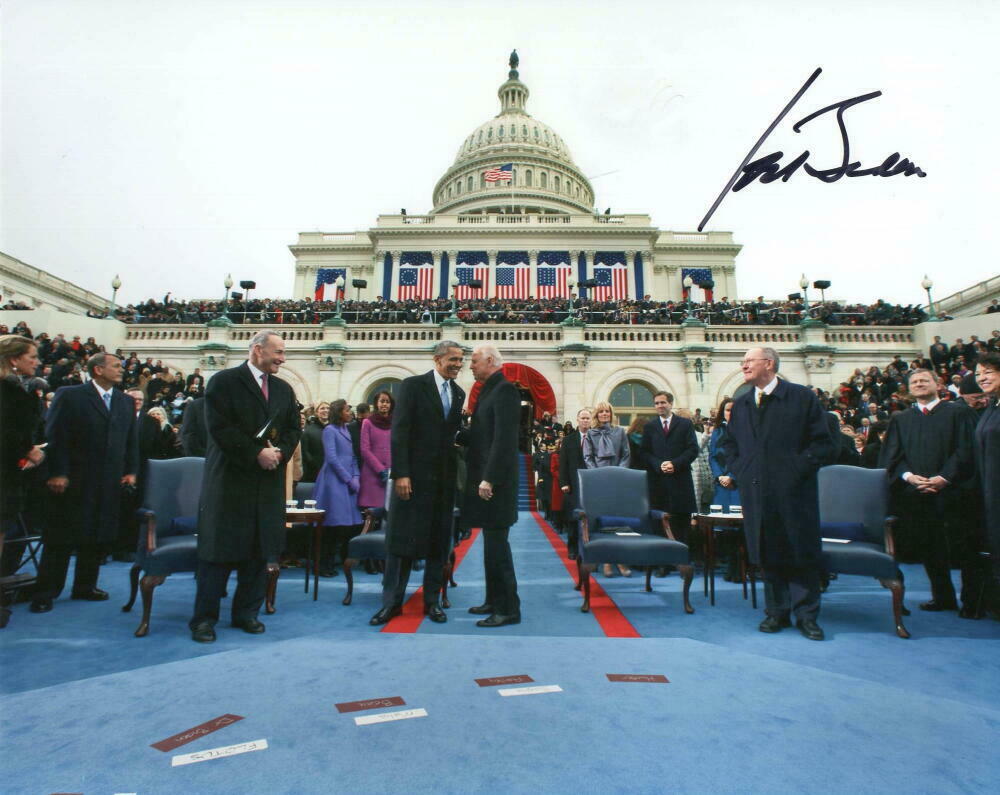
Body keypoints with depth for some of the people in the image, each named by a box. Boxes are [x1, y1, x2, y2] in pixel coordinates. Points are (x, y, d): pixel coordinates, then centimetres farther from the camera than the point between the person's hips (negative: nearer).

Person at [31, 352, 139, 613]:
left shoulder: (126, 402, 13)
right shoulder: (69, 395, -3)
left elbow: (132, 441, 13)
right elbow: (55, 436, -8)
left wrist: (131, 471, 5)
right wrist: (57, 473, -13)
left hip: (110, 483, 5)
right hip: (74, 481, -5)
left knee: (96, 537, 11)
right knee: (61, 538, 4)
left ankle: (85, 586, 24)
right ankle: (46, 592, 16)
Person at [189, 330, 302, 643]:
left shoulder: (284, 389, 15)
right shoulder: (224, 381, -3)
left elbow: (293, 428, 14)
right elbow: (219, 426, -12)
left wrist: (280, 452, -6)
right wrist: (256, 453, -15)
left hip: (268, 482, 5)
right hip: (229, 479, -5)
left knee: (259, 552, 9)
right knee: (219, 550, 2)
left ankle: (247, 612, 21)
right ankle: (204, 618, 15)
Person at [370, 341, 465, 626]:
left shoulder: (458, 393, 13)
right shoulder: (413, 385, -3)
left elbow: (454, 432, 14)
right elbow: (399, 431, -10)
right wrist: (400, 473, -16)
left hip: (445, 476, 5)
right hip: (414, 474, -5)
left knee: (439, 540, 9)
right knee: (402, 537, 1)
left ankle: (432, 600, 20)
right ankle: (392, 601, 13)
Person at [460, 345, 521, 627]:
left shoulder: (504, 389, -13)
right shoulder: (489, 390, 17)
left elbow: (504, 438, -21)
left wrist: (489, 478, -23)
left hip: (495, 480, -9)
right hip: (483, 477, 9)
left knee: (496, 544, -4)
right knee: (492, 543, 14)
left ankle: (508, 609, 6)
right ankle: (494, 601, 24)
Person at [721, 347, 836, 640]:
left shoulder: (802, 397, -1)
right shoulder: (740, 404, 13)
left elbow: (823, 442, -2)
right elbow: (729, 443, 21)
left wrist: (798, 468, -10)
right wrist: (738, 470, 7)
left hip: (794, 492, -4)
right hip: (756, 491, 4)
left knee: (801, 552, 3)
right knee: (767, 553, 9)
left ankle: (806, 615, 16)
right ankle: (777, 612, 21)